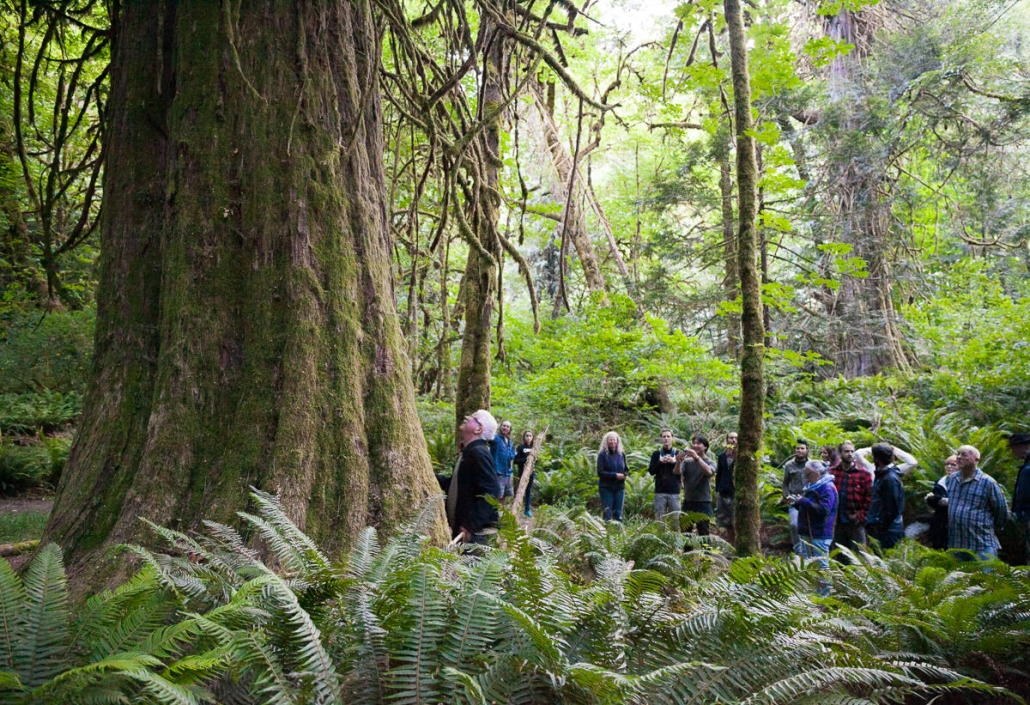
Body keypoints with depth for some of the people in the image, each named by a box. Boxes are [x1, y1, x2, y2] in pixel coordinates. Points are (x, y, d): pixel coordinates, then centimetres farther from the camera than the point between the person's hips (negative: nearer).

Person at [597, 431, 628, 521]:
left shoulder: (621, 454, 9)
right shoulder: (602, 454, -5)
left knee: (618, 514, 5)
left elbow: (626, 469, 16)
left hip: (620, 487, 4)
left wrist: (624, 475, -7)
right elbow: (600, 472, -10)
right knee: (608, 514, -5)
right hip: (606, 488, -4)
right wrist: (615, 475, -17)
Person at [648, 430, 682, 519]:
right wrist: (660, 462, -12)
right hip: (660, 492, 0)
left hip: (674, 492, 0)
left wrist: (675, 462, -15)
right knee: (659, 518, 2)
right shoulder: (656, 454, 8)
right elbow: (651, 471, 1)